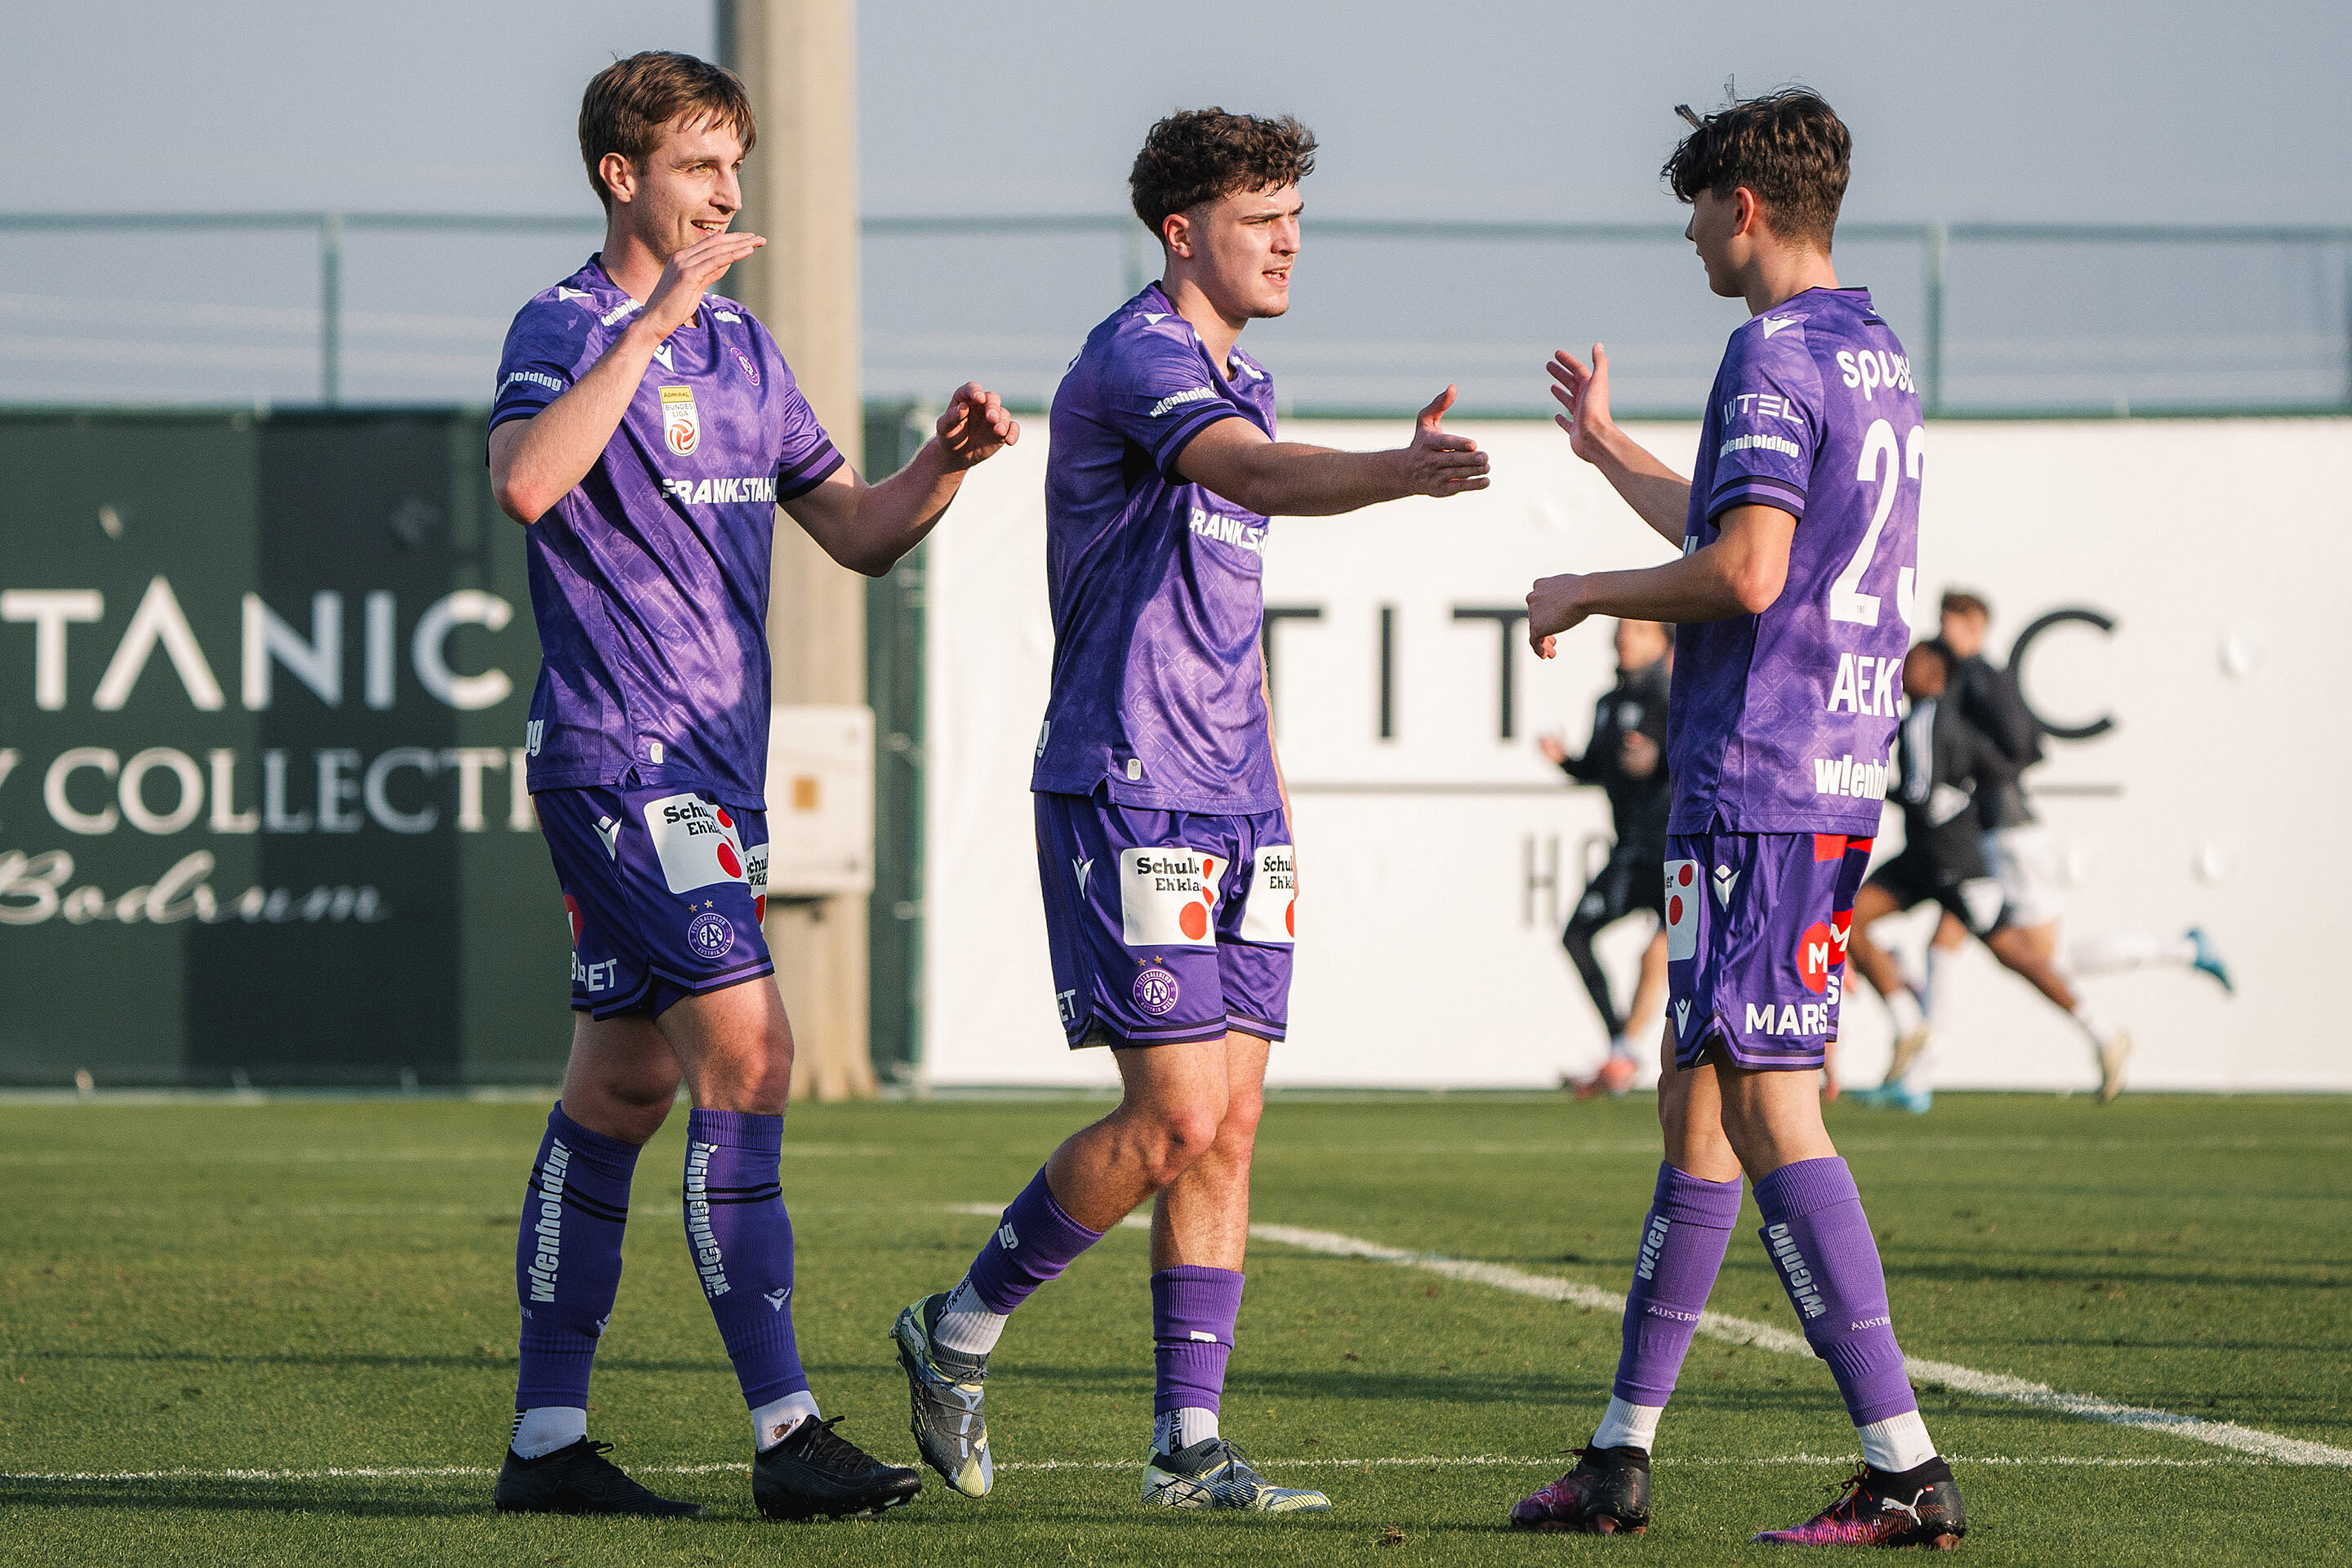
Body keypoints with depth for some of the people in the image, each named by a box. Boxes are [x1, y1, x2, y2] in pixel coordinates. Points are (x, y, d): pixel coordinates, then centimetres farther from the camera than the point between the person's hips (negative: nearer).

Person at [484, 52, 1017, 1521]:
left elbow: (857, 531, 19)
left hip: (715, 766, 9)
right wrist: (655, 321, -30)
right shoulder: (565, 327, -9)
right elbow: (526, 481, -30)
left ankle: (549, 1439, 12)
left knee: (621, 1086, 9)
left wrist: (944, 463, 0)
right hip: (621, 754, -9)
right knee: (749, 1051, -15)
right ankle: (787, 1433, -16)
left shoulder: (743, 342, 16)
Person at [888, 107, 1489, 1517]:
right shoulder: (1133, 361, -12)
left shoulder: (1240, 381, 17)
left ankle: (1190, 1443, 5)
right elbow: (1256, 477, -32)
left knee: (1232, 1123, 3)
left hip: (1233, 811, 9)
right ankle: (963, 1331, 6)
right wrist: (1398, 472, -49)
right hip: (1125, 801, -9)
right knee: (1180, 1114, -12)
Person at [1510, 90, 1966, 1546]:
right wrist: (1611, 449, 43)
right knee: (1697, 1104, 15)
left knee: (1772, 1115, -11)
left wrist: (1588, 595, -6)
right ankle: (1622, 1455, 21)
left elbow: (1746, 573, -22)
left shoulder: (1777, 358, -13)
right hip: (1838, 782, 10)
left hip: (1756, 788, -10)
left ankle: (1906, 1468, -15)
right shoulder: (1877, 357, 18)